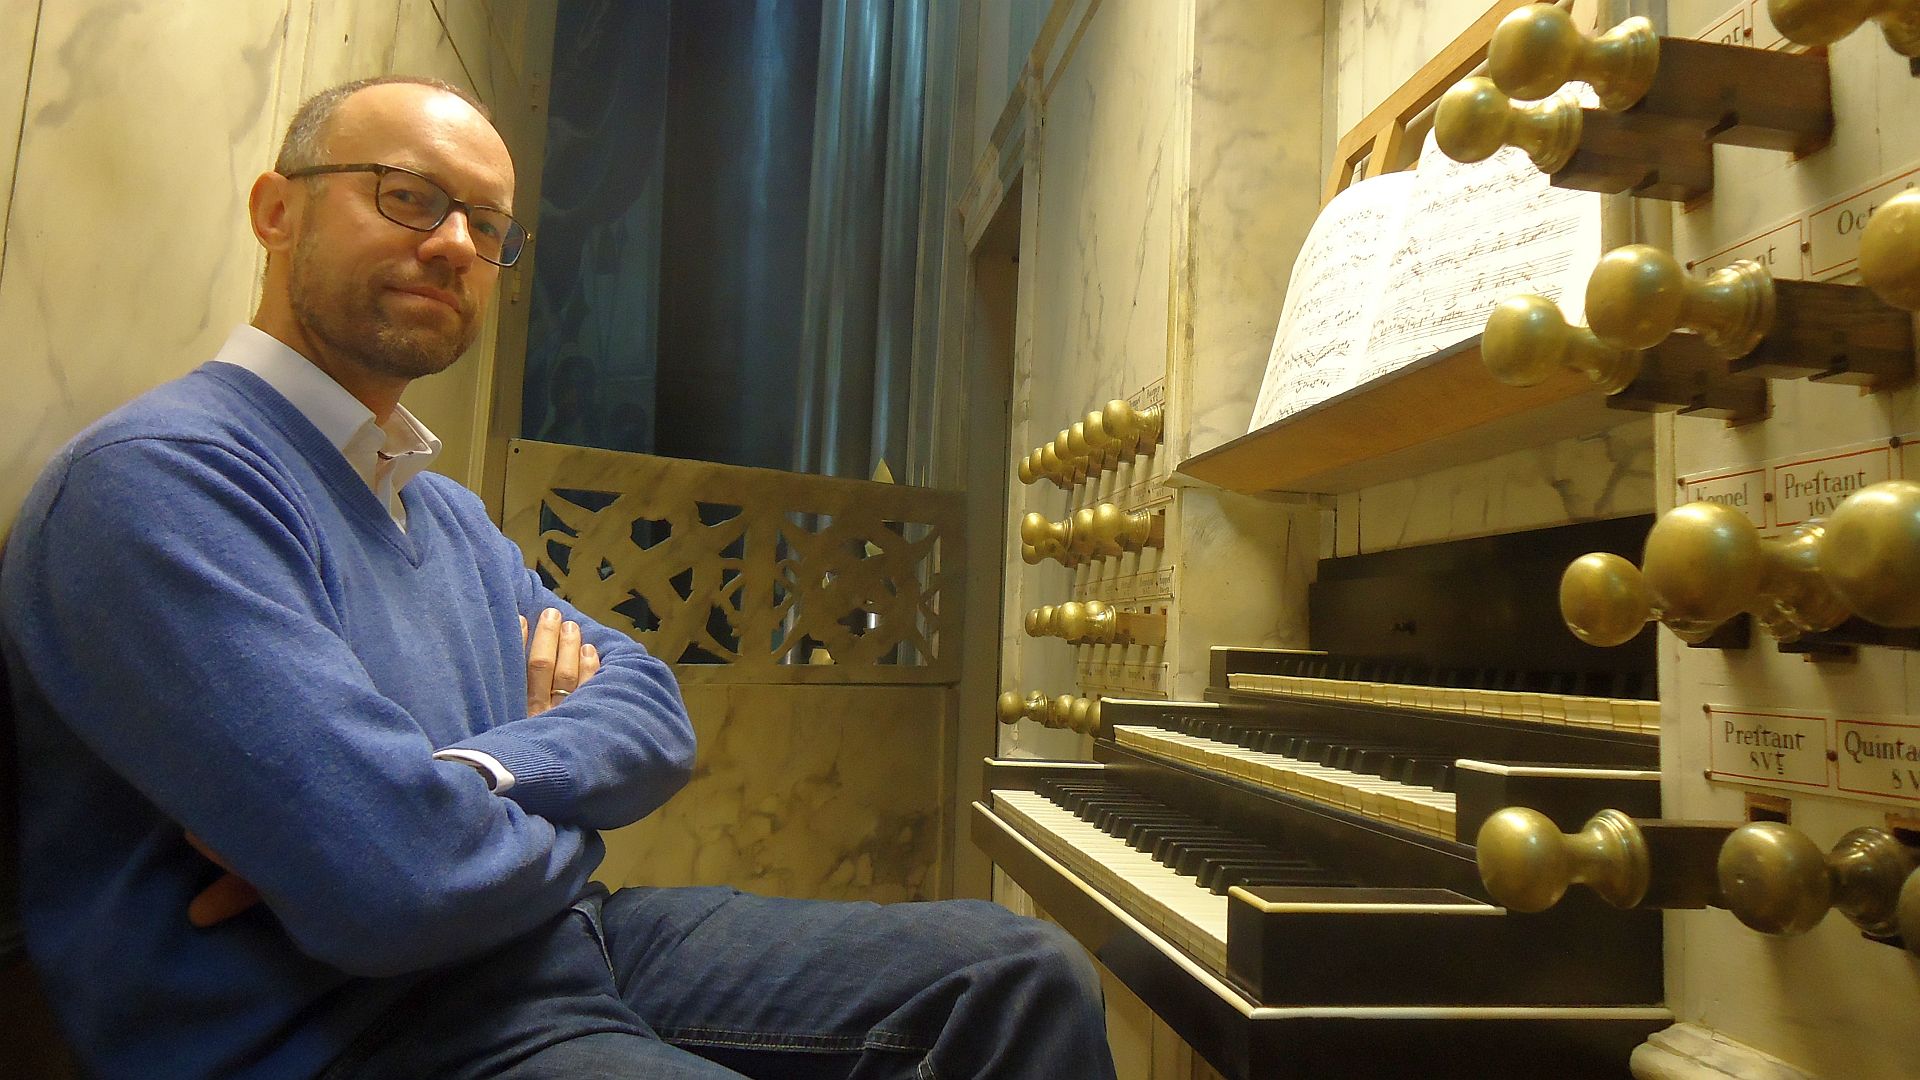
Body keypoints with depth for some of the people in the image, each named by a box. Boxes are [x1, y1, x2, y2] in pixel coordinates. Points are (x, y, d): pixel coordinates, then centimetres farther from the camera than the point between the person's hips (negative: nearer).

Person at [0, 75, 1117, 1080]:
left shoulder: (450, 512, 16)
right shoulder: (159, 472, -14)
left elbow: (650, 708, 6)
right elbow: (396, 880, -25)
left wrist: (470, 778, -14)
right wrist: (555, 828, -3)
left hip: (553, 935, 8)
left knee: (1024, 970, -3)